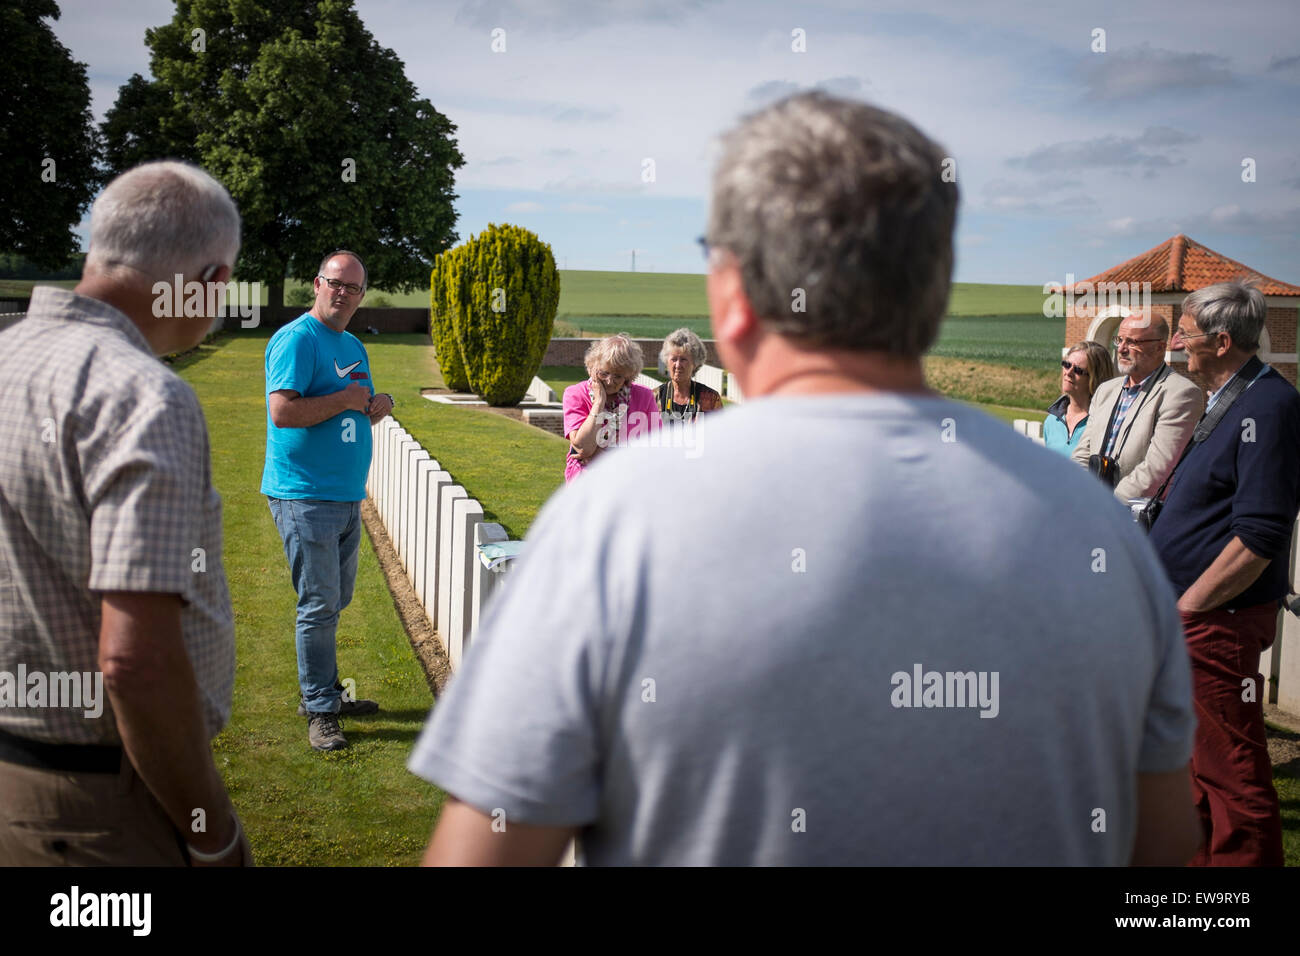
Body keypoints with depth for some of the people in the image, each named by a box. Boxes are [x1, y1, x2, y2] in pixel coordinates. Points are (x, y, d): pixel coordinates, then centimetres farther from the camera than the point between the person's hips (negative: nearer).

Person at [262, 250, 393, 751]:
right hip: (305, 496, -9)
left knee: (336, 600, 17)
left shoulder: (354, 346, 16)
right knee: (319, 605, -4)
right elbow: (282, 411, -22)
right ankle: (320, 711, 5)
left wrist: (381, 401, 5)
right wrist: (347, 398, -16)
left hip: (347, 495, 9)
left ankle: (324, 691, 30)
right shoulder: (297, 339, -12)